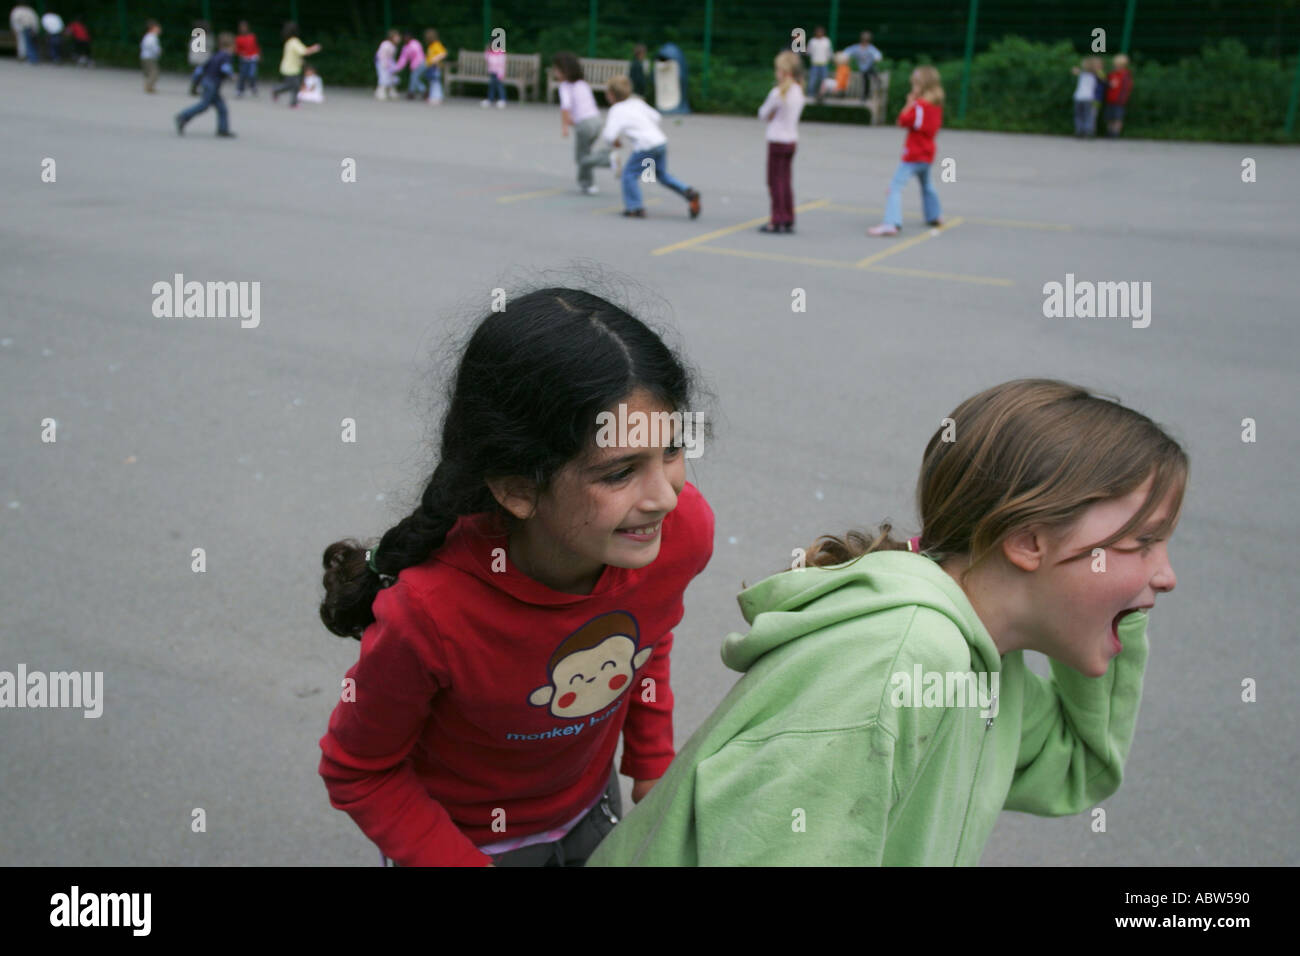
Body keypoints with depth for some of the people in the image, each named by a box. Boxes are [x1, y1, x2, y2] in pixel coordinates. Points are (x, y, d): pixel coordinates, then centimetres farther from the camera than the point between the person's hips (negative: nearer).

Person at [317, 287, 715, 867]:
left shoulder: (685, 531, -27)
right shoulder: (431, 616, -39)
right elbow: (359, 773, -18)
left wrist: (653, 766, 3)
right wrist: (460, 864, -22)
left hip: (592, 807, 4)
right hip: (465, 836, -3)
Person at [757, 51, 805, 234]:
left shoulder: (778, 93, -16)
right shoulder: (799, 92, 7)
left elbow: (763, 114, -6)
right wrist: (774, 115, 3)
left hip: (777, 141, -7)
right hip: (792, 139, 7)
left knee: (776, 181, -1)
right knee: (785, 180, 13)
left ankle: (777, 221, -1)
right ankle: (789, 221, 15)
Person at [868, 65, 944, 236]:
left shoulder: (920, 105, -17)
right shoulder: (937, 105, 8)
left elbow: (903, 121, -18)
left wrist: (909, 103, -8)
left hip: (914, 154, -9)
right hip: (927, 153, 9)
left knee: (896, 186, -17)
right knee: (926, 184, 31)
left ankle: (891, 223, -32)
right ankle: (934, 215, 48)